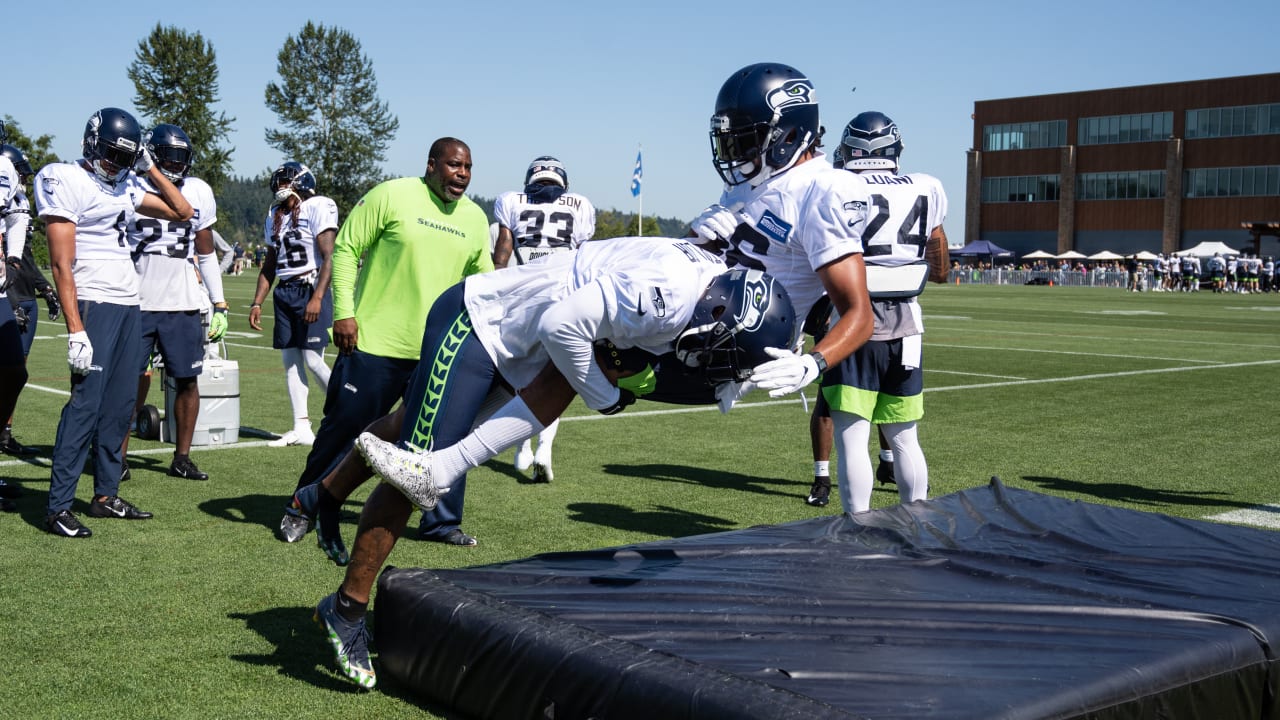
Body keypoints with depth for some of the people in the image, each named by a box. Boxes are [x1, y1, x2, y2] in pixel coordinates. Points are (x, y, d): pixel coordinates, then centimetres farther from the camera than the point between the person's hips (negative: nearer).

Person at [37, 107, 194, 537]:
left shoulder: (127, 185, 14)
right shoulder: (66, 182, -8)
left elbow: (182, 212, 20)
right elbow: (61, 263, -13)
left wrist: (150, 169, 10)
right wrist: (75, 330, -19)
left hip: (129, 306, 8)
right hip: (94, 304, -8)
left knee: (120, 405, 9)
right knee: (86, 404, -10)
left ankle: (105, 495, 18)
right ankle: (57, 508, -5)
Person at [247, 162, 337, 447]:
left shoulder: (318, 207, -8)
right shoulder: (275, 215, 15)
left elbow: (329, 257, -14)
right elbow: (270, 264, 21)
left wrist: (317, 297, -22)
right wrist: (257, 303, 16)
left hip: (310, 290, -7)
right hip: (284, 293, 7)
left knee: (313, 360, -10)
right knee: (290, 361, 5)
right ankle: (302, 428, 9)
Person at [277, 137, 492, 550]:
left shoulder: (475, 219, 9)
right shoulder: (391, 196, -7)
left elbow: (484, 280, 20)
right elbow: (346, 249, -5)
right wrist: (343, 312, -11)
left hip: (439, 351, 4)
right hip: (375, 343, -4)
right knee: (344, 426, 4)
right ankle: (302, 508, 21)